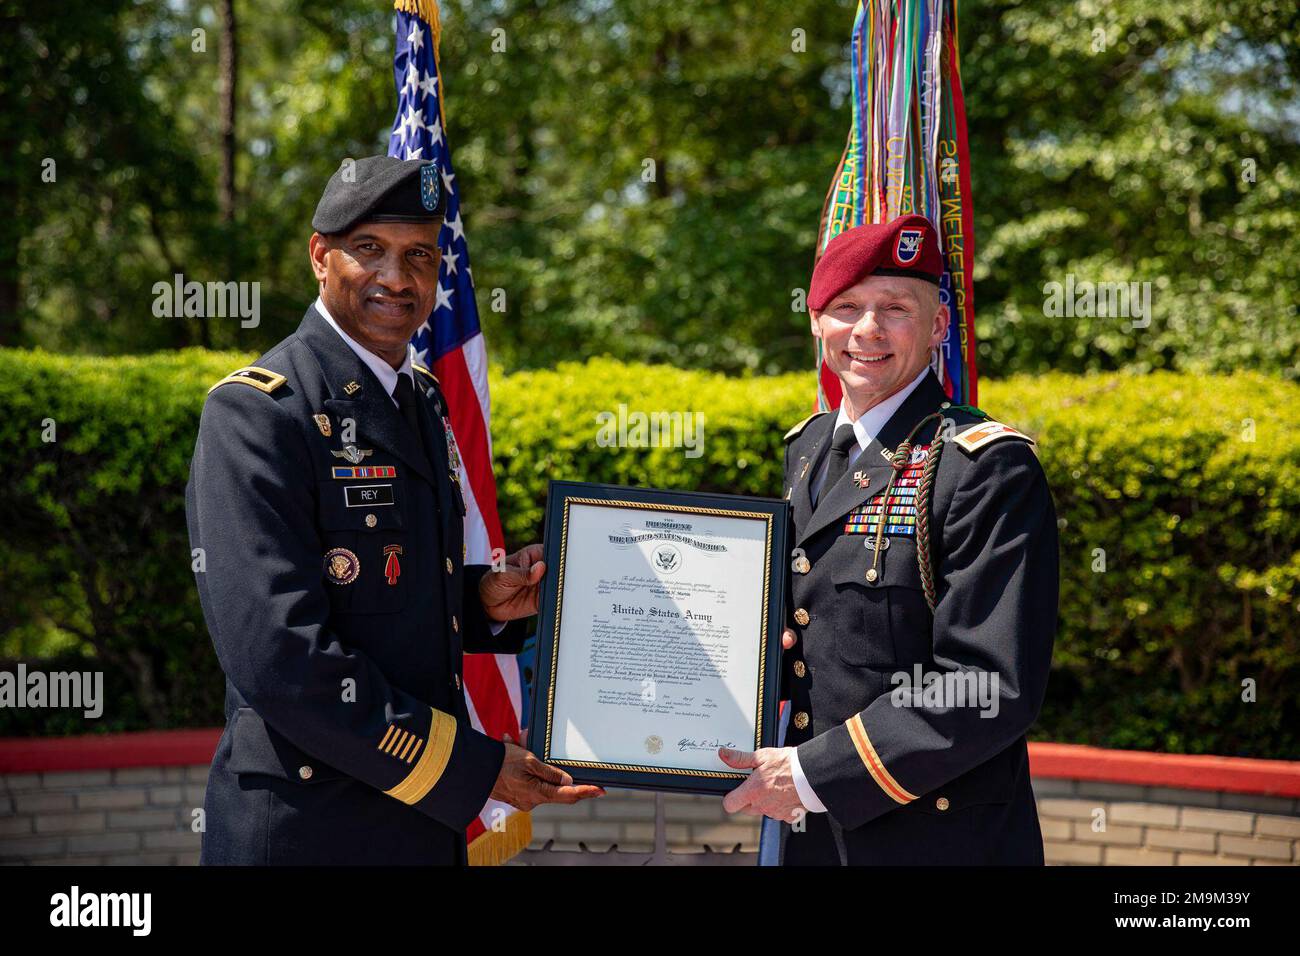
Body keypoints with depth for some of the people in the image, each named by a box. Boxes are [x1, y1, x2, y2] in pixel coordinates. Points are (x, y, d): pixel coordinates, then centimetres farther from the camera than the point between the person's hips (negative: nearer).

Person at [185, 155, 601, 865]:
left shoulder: (422, 398, 10)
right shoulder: (256, 412, -17)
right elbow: (280, 659, -24)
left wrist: (483, 600, 1)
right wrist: (472, 767, -19)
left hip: (427, 822, 8)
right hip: (306, 831, -8)